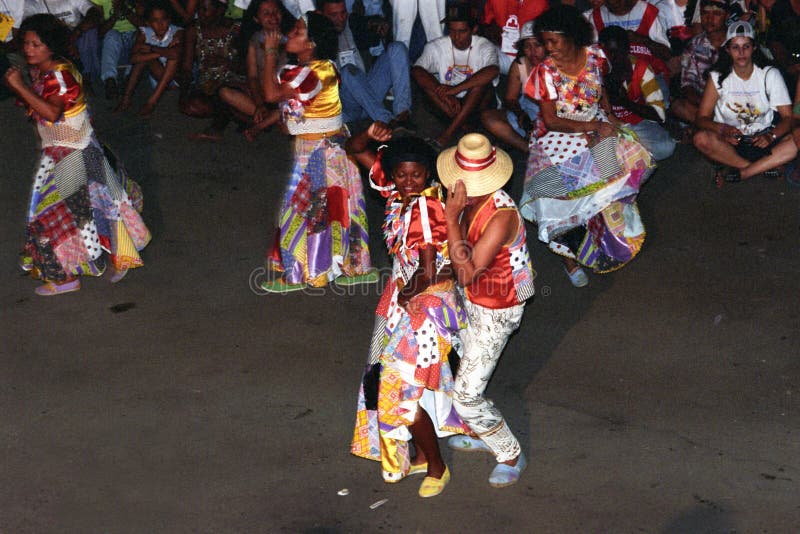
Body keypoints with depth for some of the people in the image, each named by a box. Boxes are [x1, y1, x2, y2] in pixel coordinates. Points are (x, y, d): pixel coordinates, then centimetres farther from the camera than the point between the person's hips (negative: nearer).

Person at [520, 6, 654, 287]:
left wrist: (609, 117, 3)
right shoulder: (546, 71, -13)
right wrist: (593, 127, -17)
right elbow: (550, 121, -13)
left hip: (596, 127, 4)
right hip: (559, 136, -4)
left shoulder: (595, 56, -2)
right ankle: (569, 254, -4)